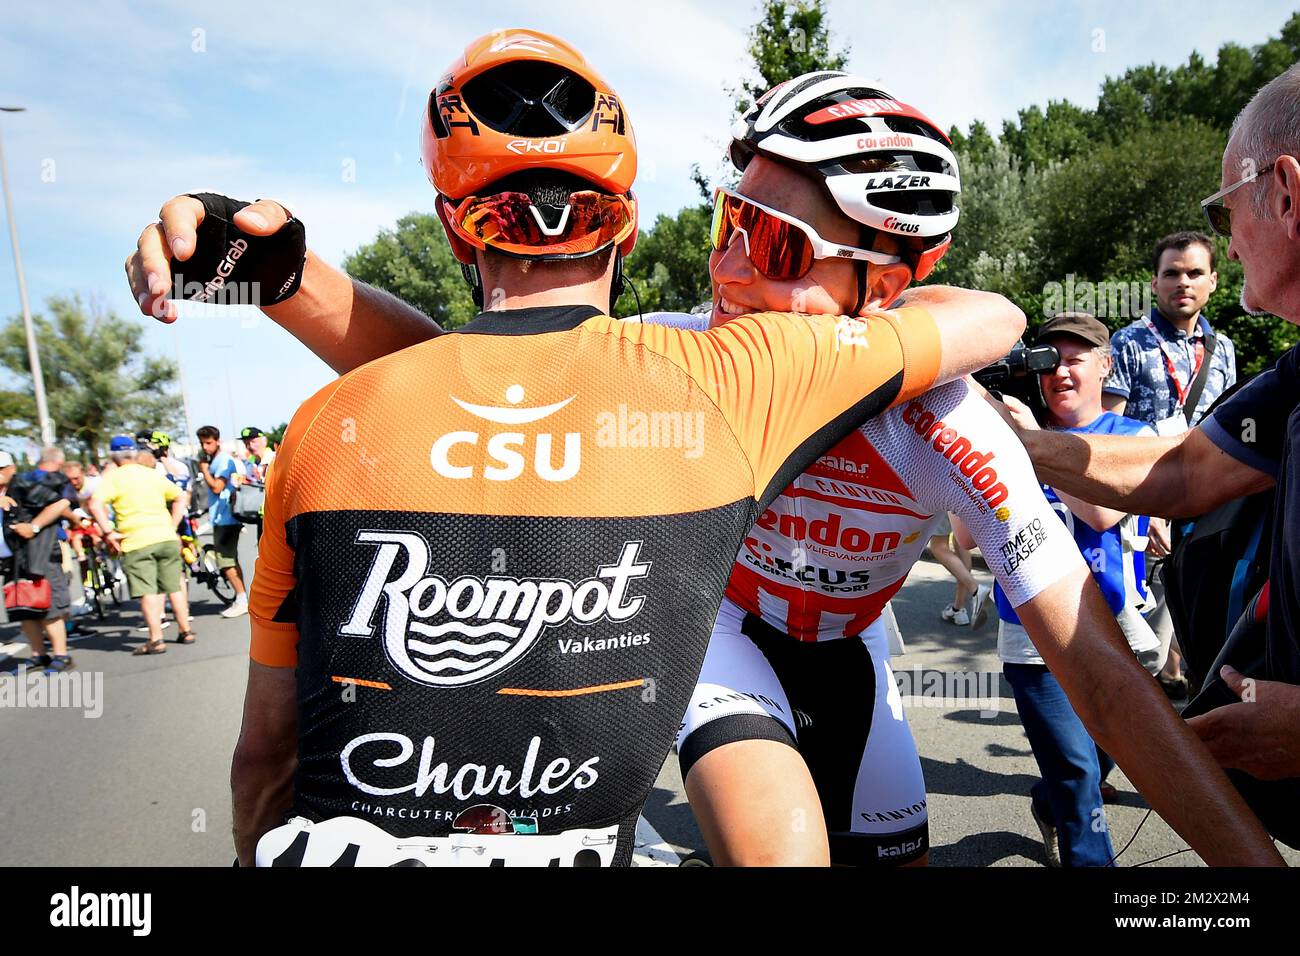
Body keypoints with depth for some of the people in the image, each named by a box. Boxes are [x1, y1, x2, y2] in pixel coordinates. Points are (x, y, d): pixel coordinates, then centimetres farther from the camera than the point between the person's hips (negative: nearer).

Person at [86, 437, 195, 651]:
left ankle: (156, 640, -4)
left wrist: (108, 532, -10)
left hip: (136, 542, -4)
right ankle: (186, 631, 19)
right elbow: (182, 497, 17)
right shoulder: (153, 474, 14)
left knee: (148, 592, -3)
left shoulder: (114, 477, -1)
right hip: (166, 537, 4)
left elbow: (95, 504, -16)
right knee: (174, 587, 13)